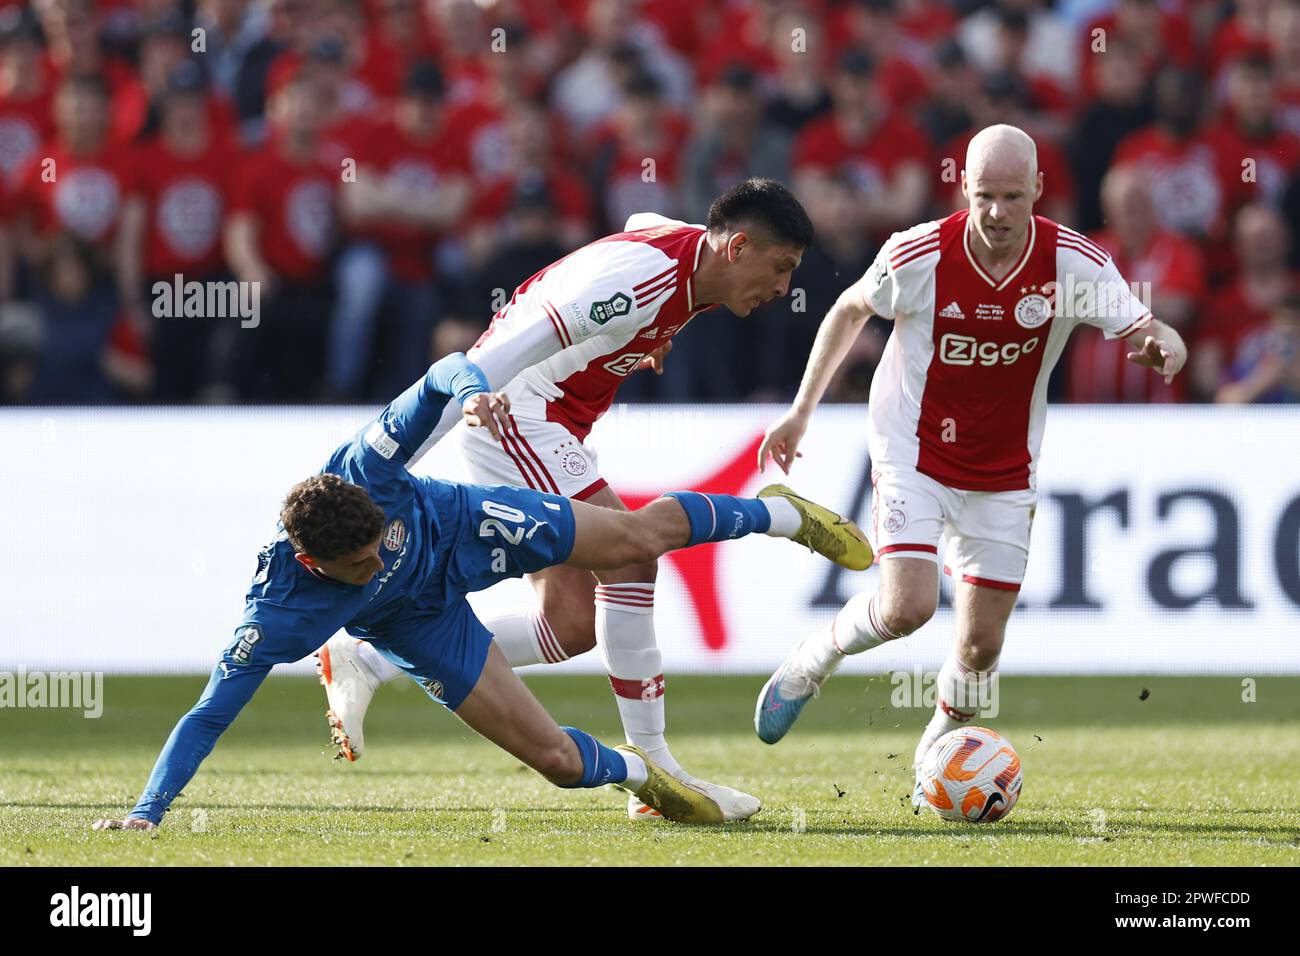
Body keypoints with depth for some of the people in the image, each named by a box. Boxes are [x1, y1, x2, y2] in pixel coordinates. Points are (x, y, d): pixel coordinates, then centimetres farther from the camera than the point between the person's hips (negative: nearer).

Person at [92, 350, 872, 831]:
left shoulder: (360, 473, -39)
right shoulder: (276, 615, -41)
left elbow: (447, 371, -29)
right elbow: (208, 718, -38)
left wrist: (473, 391, -52)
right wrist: (148, 812, -46)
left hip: (460, 527, 1)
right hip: (419, 624, -1)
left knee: (640, 538, 13)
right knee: (555, 756, -3)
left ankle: (780, 513, 42)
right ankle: (640, 777, 34)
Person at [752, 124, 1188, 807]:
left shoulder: (1075, 264, -15)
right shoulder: (918, 255, -17)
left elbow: (1148, 333, -10)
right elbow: (851, 309, 2)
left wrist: (1162, 345, -36)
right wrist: (801, 411, 8)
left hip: (1003, 477, 3)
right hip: (912, 455, -2)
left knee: (982, 643, 2)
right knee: (908, 606, -22)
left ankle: (936, 755, 29)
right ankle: (813, 660, 10)